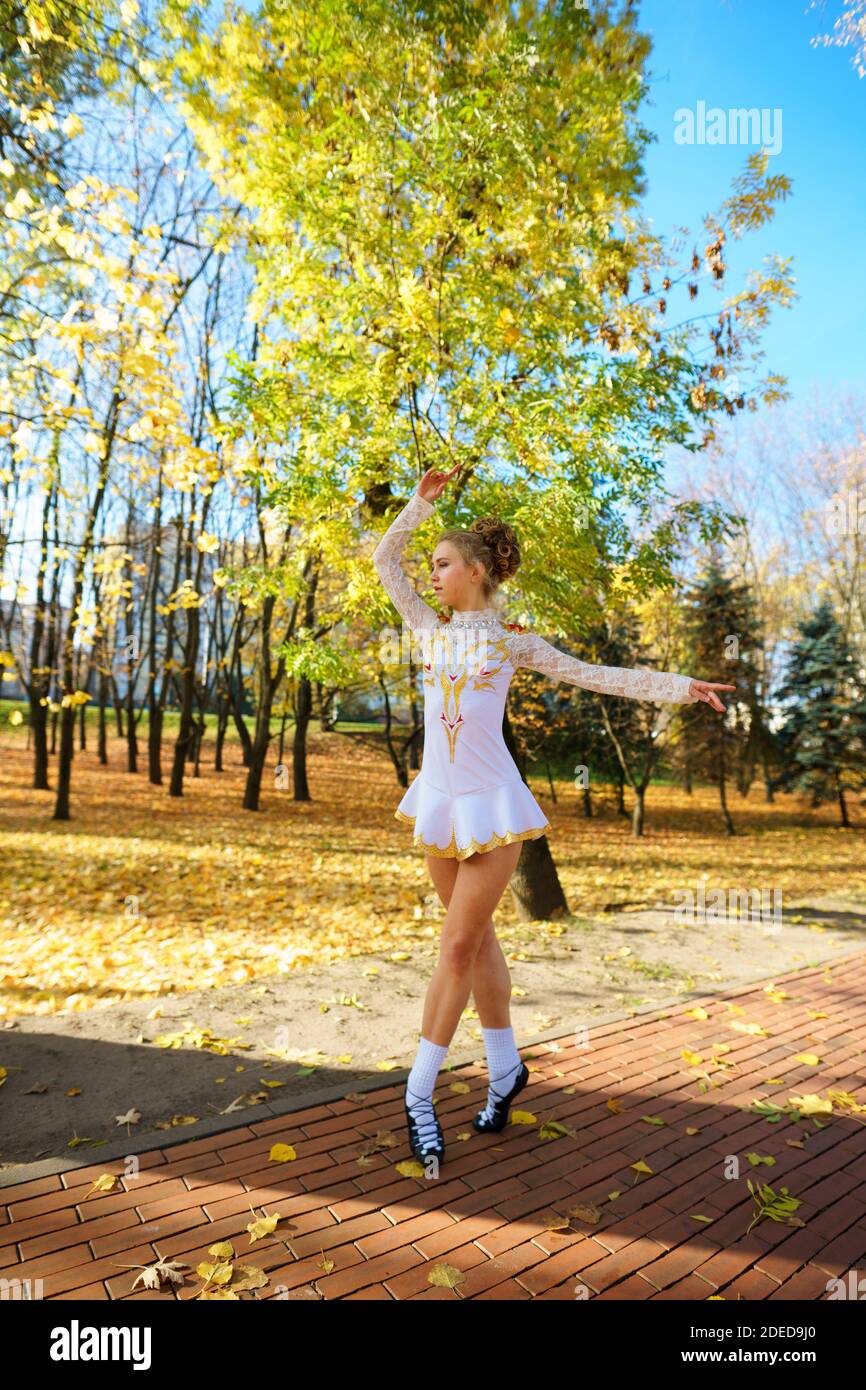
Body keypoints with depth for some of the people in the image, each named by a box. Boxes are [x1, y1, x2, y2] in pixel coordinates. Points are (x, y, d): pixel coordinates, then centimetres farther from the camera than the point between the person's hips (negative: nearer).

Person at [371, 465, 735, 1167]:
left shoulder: (511, 640, 0)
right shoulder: (431, 629, 9)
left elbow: (593, 675, 3)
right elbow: (384, 560, 13)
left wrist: (677, 685, -1)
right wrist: (421, 501, 7)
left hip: (490, 800, -4)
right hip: (438, 798, 5)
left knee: (460, 945, -3)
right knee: (476, 938, 13)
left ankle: (419, 1094, 7)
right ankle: (505, 1067, 28)